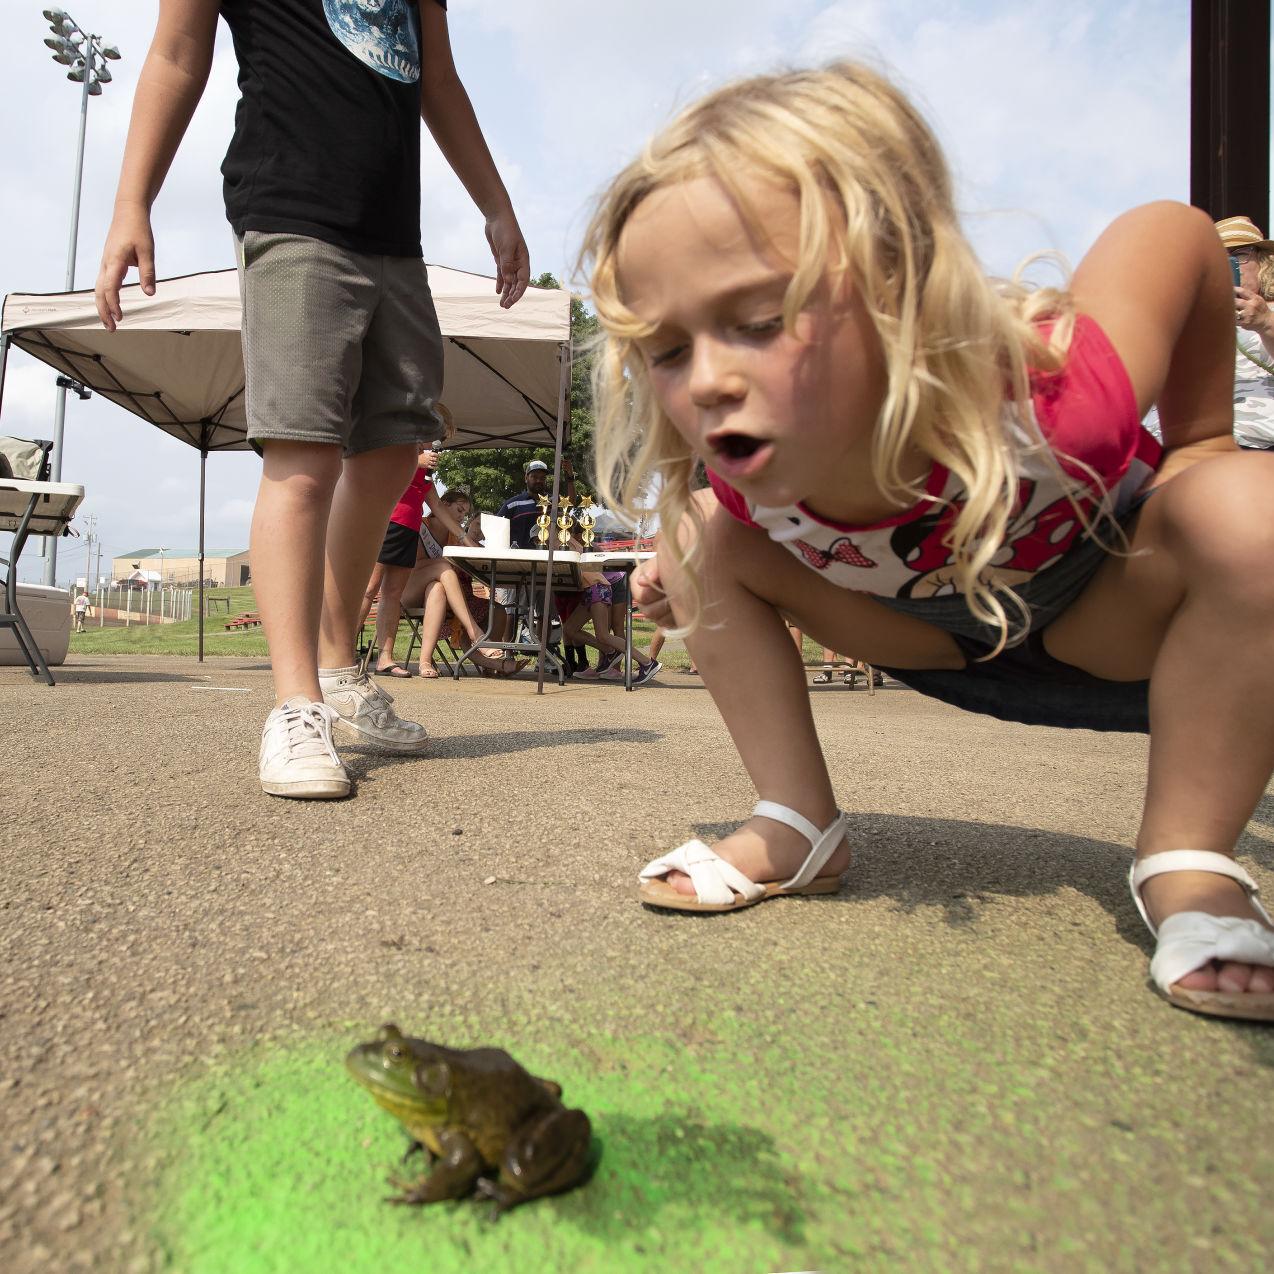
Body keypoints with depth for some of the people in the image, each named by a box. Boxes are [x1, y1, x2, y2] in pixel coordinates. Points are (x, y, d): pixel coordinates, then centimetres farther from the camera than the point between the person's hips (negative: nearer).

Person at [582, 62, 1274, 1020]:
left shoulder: (1049, 404, -42)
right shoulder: (748, 482, -28)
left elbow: (1175, 230, -21)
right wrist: (693, 587, -19)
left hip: (1113, 627, -2)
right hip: (949, 640, 3)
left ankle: (1188, 864, -15)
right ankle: (800, 832, -4)